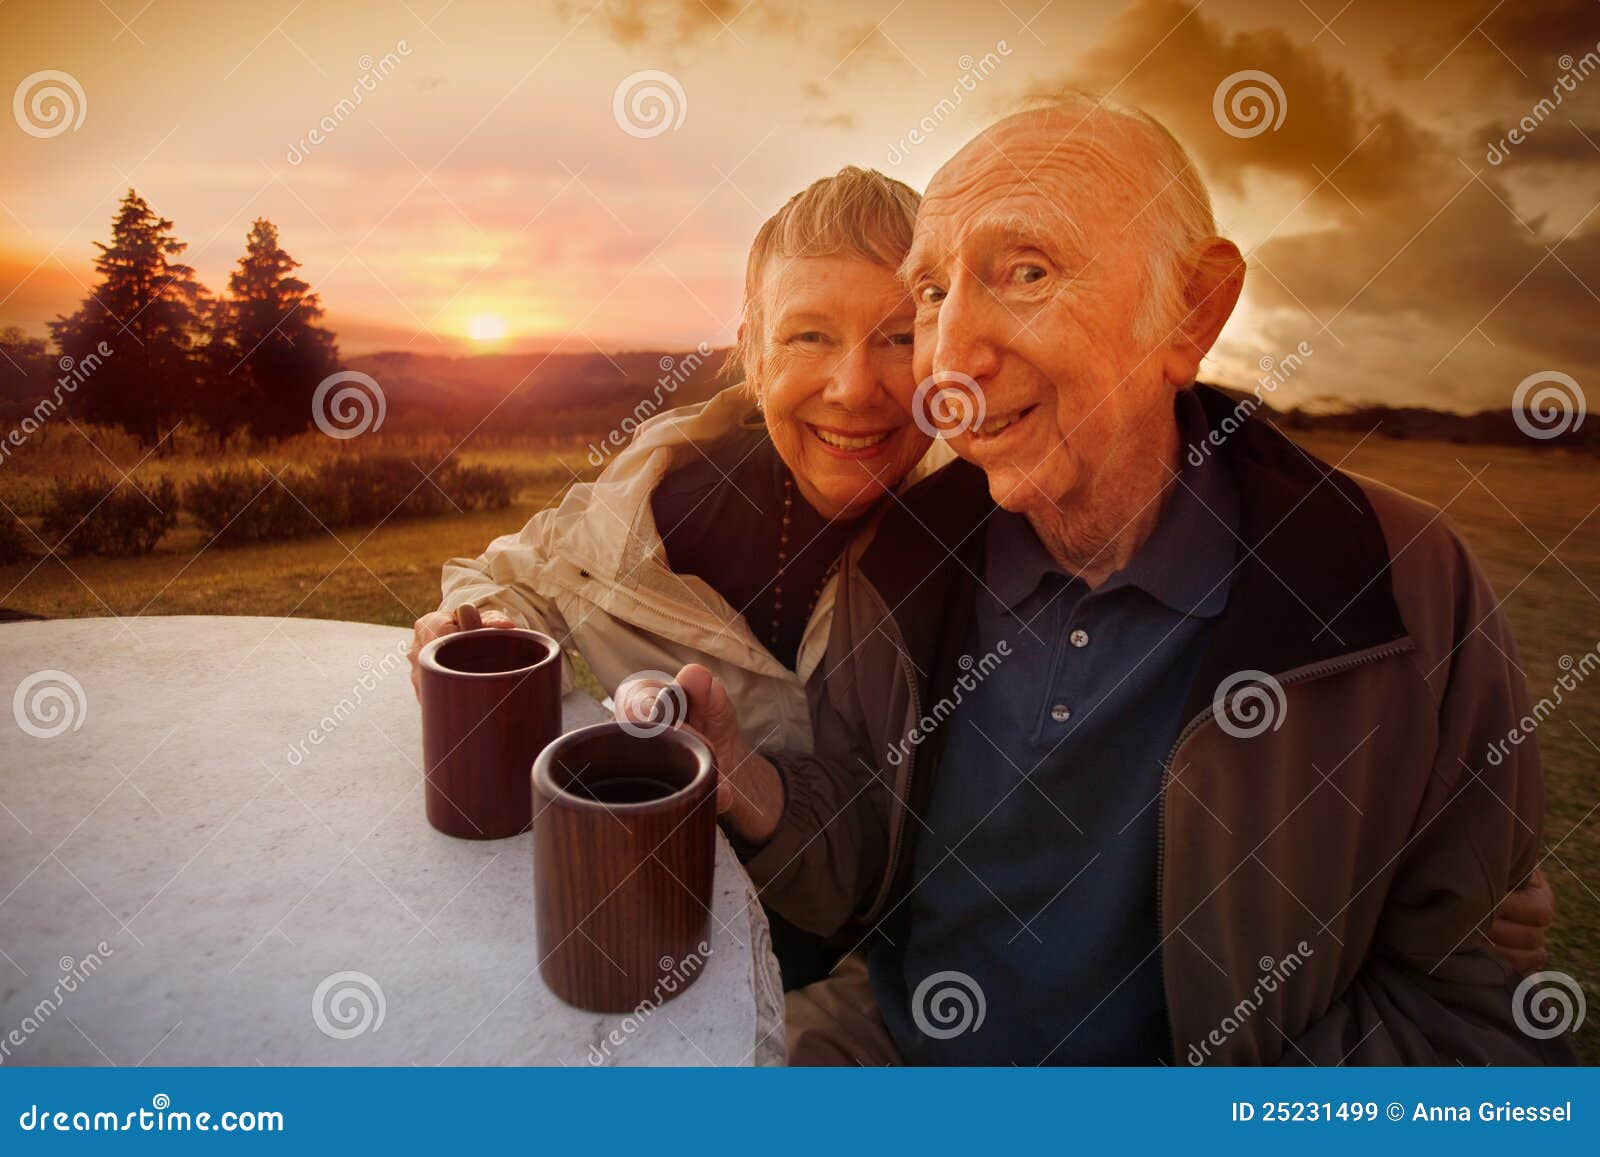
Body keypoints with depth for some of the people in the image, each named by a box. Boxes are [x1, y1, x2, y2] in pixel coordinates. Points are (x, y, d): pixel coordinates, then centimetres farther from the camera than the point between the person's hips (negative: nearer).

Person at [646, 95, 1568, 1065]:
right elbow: (858, 875, -1)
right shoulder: (897, 568, -8)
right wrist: (753, 789, -21)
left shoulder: (1407, 588, -16)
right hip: (887, 1043, 1)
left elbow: (1462, 993, -8)